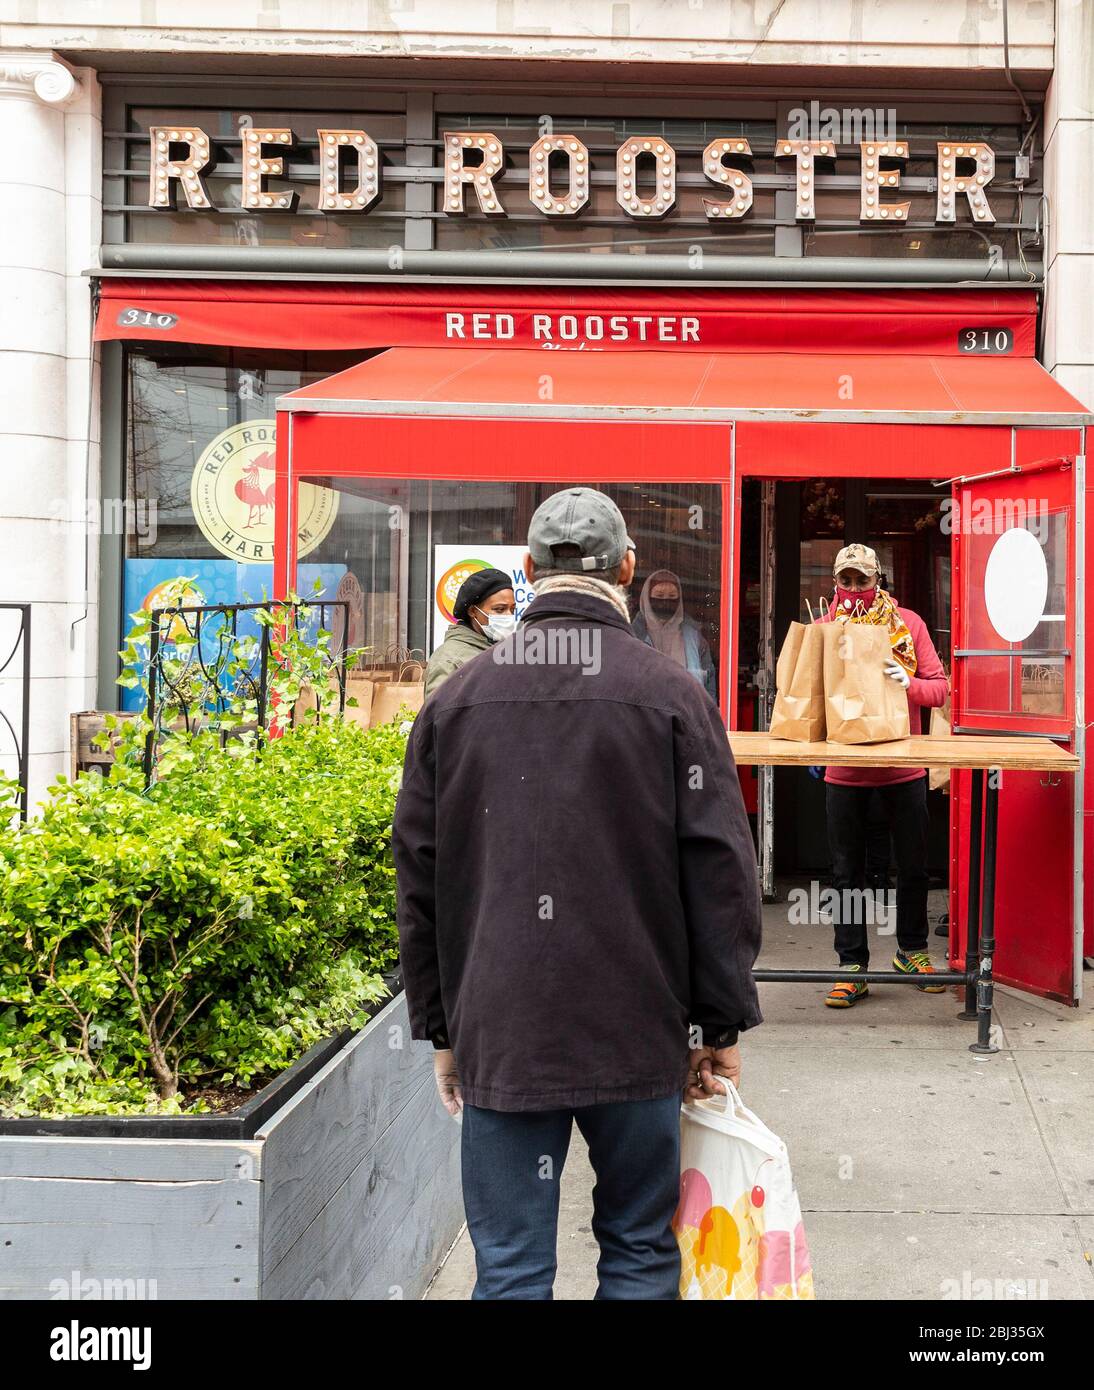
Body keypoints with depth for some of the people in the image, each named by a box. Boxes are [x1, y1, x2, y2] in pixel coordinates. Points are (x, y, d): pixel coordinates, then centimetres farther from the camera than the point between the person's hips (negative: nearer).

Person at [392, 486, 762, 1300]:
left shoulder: (456, 700, 4)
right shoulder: (672, 696, -5)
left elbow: (419, 878, 7)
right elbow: (721, 873, -6)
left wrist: (442, 1027, 15)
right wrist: (722, 1026, 3)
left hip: (497, 1037, 2)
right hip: (637, 1036, -2)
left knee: (510, 1267, 8)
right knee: (640, 1249, 14)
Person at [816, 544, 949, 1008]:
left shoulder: (908, 623, 0)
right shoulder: (823, 628, 2)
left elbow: (939, 687, -1)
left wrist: (908, 684, -22)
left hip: (903, 768, 0)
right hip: (845, 772, 0)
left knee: (912, 866, 12)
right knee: (846, 871, 5)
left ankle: (912, 950, 31)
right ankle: (852, 968, 13)